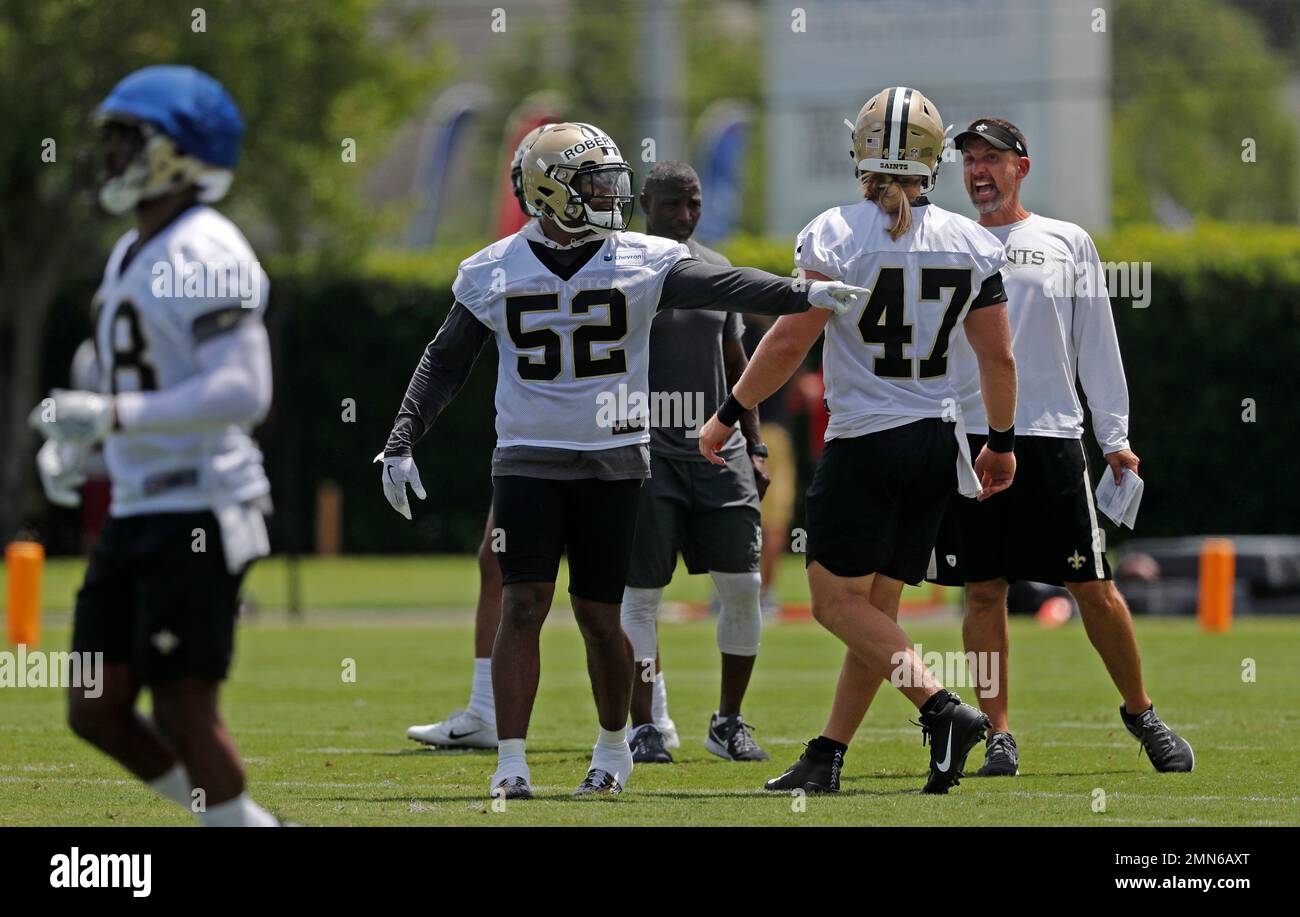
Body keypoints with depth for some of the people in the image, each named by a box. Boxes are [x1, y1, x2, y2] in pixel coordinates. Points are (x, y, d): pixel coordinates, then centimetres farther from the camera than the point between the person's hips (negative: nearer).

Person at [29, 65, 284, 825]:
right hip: (139, 509, 10)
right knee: (97, 712, 7)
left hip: (200, 511, -10)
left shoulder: (207, 256, -15)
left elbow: (242, 393, -24)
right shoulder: (131, 256, 16)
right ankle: (248, 822, 17)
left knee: (184, 708, -7)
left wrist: (114, 416, -27)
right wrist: (78, 441, 12)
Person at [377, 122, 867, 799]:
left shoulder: (642, 262, -2)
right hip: (528, 457, 0)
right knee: (523, 604, -10)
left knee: (598, 616, 4)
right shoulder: (493, 272, 1)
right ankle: (510, 763, -8)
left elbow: (717, 286, -16)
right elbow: (445, 363, 9)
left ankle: (613, 746, 26)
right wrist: (401, 442, 2)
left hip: (612, 461, 0)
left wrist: (801, 294, -31)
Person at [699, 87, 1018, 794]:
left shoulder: (836, 235, -10)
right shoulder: (972, 243, 3)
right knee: (876, 606, 11)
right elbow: (998, 358, 6)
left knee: (839, 601, 1)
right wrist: (1002, 442, 20)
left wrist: (728, 416, 0)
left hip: (866, 444, -5)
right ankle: (827, 755, 13)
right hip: (937, 444, 5)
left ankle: (942, 708, -15)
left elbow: (790, 343, -11)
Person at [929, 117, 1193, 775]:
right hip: (969, 436, 1)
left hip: (1052, 434, -1)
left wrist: (1115, 438, 5)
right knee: (983, 591, 0)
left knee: (1092, 586, -1)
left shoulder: (1067, 243, 10)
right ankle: (998, 736, 5)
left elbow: (1097, 346, 10)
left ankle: (1141, 714, 15)